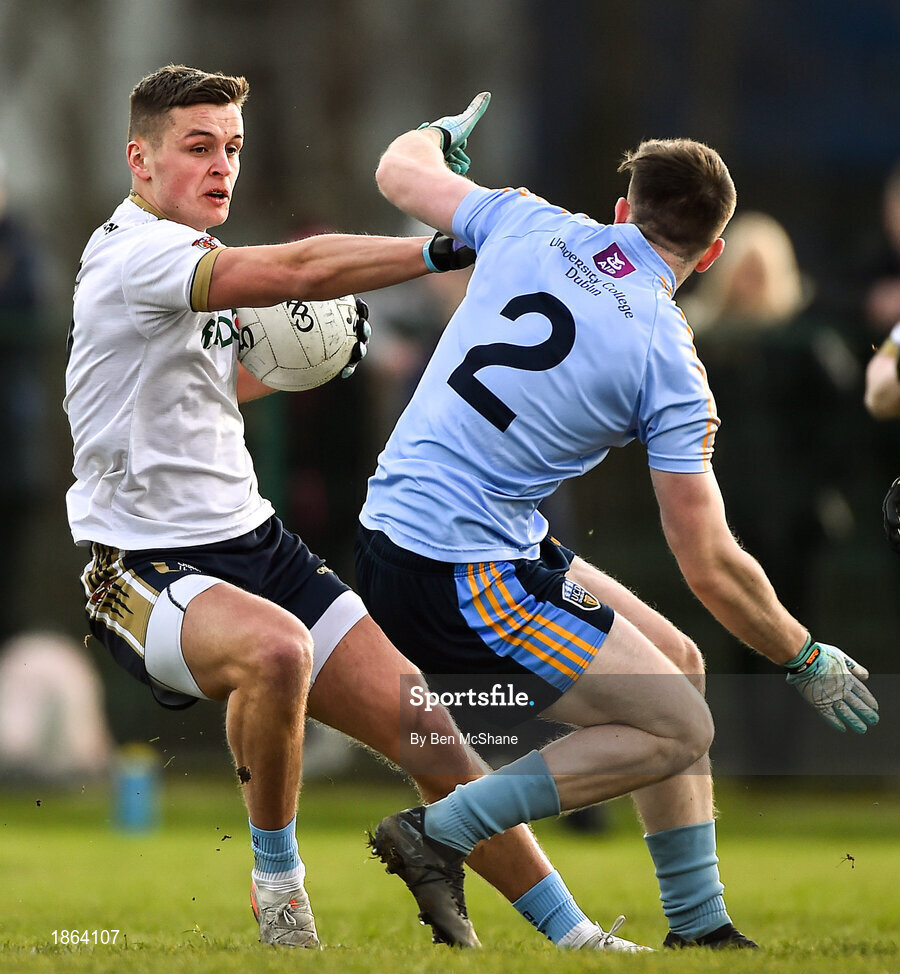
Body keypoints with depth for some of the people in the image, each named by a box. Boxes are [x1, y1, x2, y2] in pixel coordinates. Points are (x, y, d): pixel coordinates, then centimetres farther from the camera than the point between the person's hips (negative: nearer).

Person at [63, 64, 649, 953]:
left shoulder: (191, 261, 16)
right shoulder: (134, 253, -16)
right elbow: (297, 271, -31)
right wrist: (451, 247, -32)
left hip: (254, 542, 9)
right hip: (149, 570, -9)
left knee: (427, 733, -5)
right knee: (275, 649, -40)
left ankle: (578, 937, 3)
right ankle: (277, 879, -17)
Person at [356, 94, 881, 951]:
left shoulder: (528, 226, 2)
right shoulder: (668, 364, -11)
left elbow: (401, 171, 21)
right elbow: (711, 569, -9)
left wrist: (441, 132, 45)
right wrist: (807, 662, 6)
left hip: (391, 533, 8)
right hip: (466, 576, -8)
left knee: (676, 662, 16)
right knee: (677, 726, -3)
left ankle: (699, 925, 20)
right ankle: (438, 834, -5)